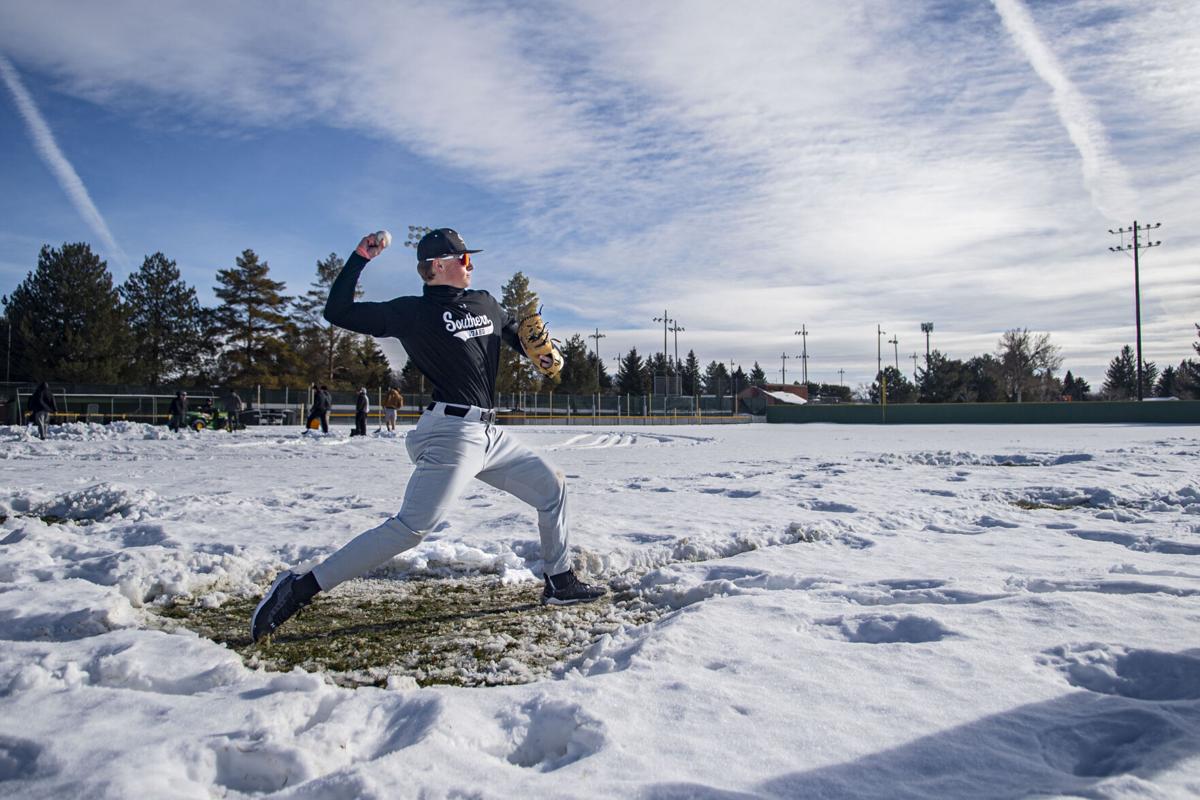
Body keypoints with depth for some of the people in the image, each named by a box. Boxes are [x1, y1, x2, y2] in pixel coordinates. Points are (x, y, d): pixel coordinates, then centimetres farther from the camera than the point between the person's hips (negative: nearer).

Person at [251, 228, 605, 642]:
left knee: (552, 487, 15)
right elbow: (337, 312, -3)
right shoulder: (412, 311, -3)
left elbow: (519, 335, 32)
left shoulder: (485, 304, 16)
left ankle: (560, 583, 27)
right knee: (411, 527, -19)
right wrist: (360, 258, -9)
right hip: (452, 432, -8)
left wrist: (544, 354, 10)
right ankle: (301, 588, -15)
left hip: (490, 434, 8)